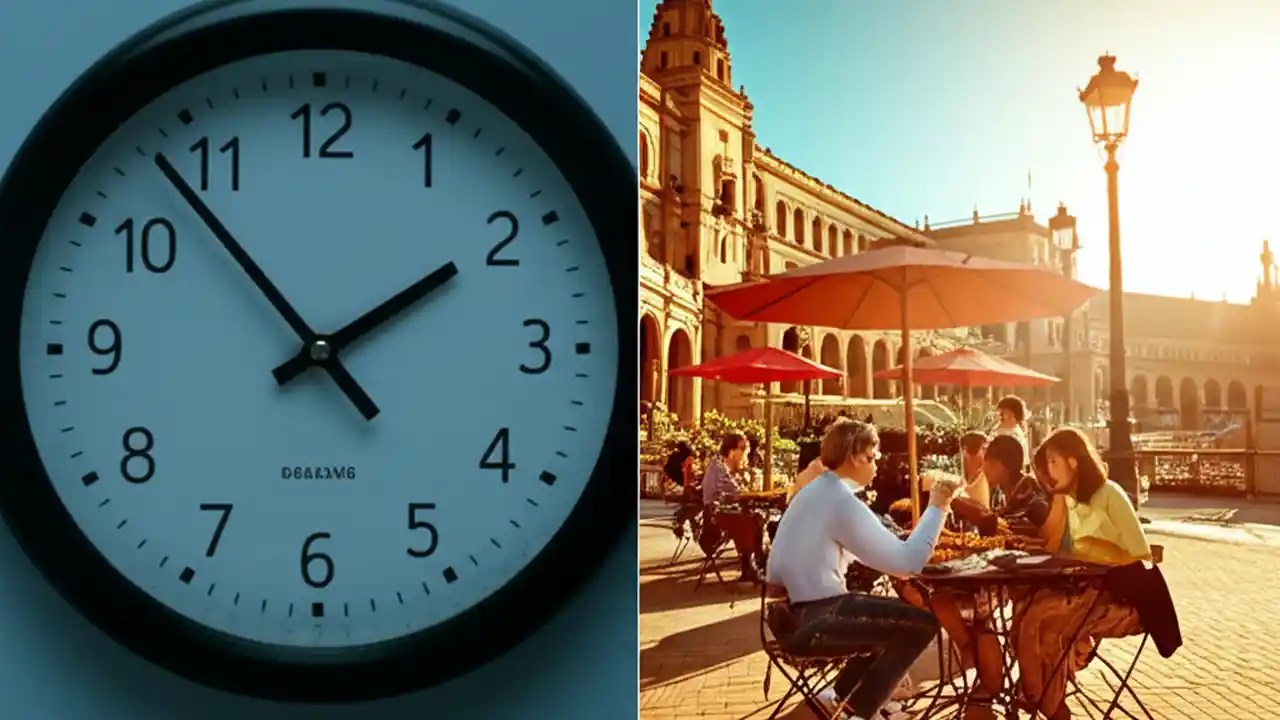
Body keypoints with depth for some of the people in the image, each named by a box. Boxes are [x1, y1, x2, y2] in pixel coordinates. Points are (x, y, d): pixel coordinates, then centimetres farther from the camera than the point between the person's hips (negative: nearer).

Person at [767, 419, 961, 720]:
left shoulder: (816, 490, 14)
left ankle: (842, 695, 28)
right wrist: (937, 507, -11)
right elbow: (907, 562, -19)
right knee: (921, 624, -7)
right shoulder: (842, 500, -17)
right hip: (812, 622, -10)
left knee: (895, 616, 23)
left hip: (797, 611, 10)